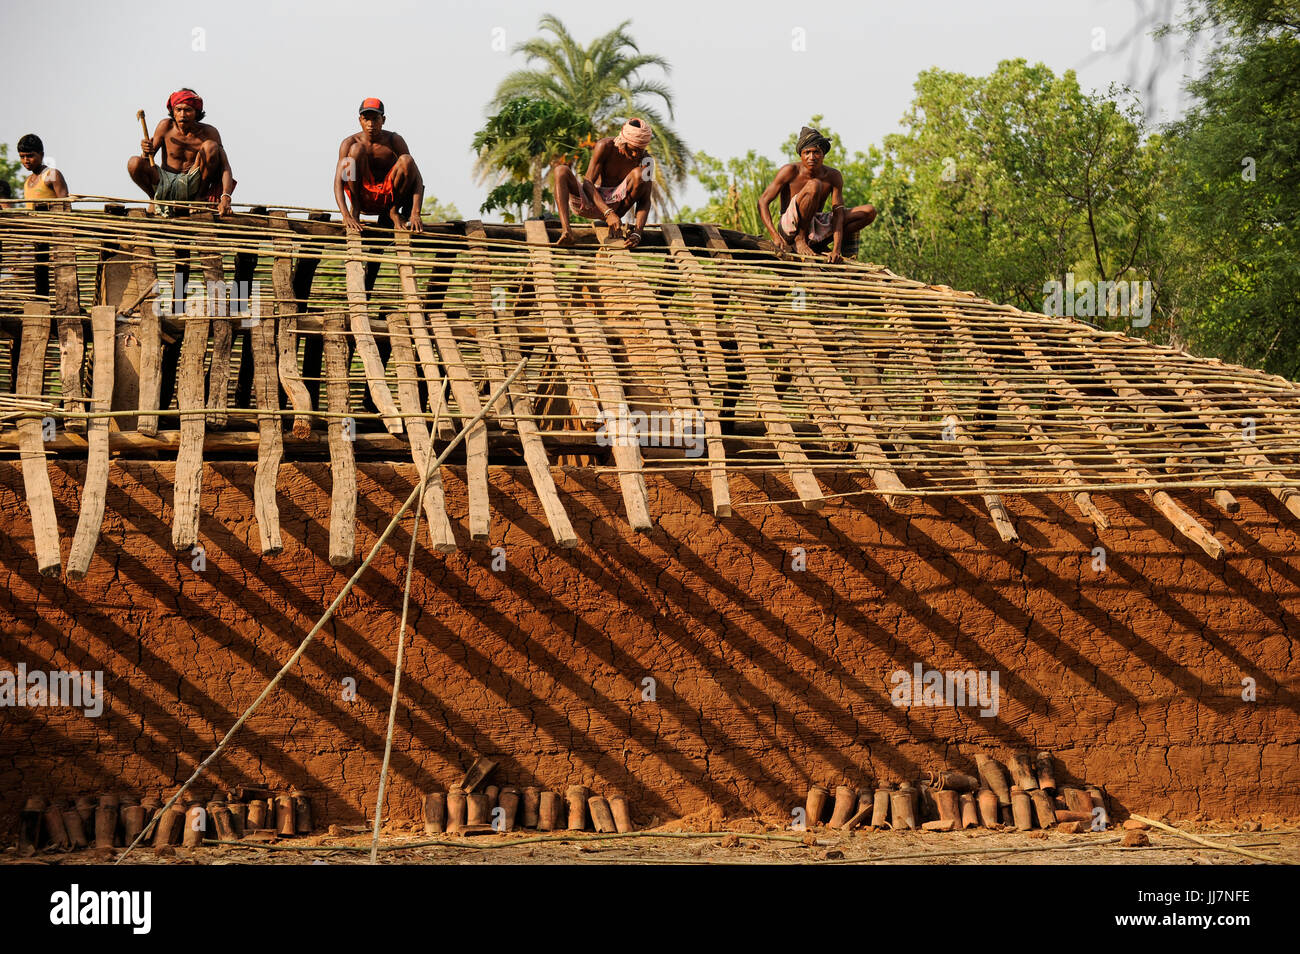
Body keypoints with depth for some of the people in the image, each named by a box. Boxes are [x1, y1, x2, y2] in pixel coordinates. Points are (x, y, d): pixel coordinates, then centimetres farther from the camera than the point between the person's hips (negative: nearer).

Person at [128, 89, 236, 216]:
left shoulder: (209, 132, -11)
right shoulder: (166, 126, -6)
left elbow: (225, 167, -20)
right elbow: (147, 161, -2)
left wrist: (225, 198, -38)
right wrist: (146, 152, -29)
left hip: (191, 186, -1)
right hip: (165, 184, 1)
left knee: (210, 146, -23)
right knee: (134, 163, -25)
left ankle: (201, 197, -10)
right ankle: (155, 199, 2)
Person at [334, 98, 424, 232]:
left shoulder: (394, 140, -7)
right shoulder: (349, 143, -9)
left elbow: (417, 178, -14)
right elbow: (338, 183, -16)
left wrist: (415, 214, -29)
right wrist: (346, 216, -34)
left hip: (388, 197, 1)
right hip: (362, 198, -1)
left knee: (406, 160, -24)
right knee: (357, 149, -22)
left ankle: (393, 211, -5)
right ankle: (355, 208, -13)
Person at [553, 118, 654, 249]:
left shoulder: (645, 160, -11)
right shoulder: (605, 146, -17)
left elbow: (645, 201, -13)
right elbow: (587, 183, -23)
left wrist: (637, 232, -30)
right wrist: (608, 213, -37)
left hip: (614, 203, 1)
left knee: (638, 174, -24)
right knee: (561, 170, -29)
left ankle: (613, 230, -20)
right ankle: (566, 231, -48)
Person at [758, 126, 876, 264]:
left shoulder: (833, 176, -3)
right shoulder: (791, 171, -12)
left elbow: (838, 213, -10)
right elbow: (763, 202, -13)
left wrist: (836, 250, -25)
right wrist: (775, 237, -28)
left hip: (815, 229, 5)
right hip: (790, 227, -5)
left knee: (869, 211, -2)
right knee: (813, 185, -30)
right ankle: (800, 240, -19)